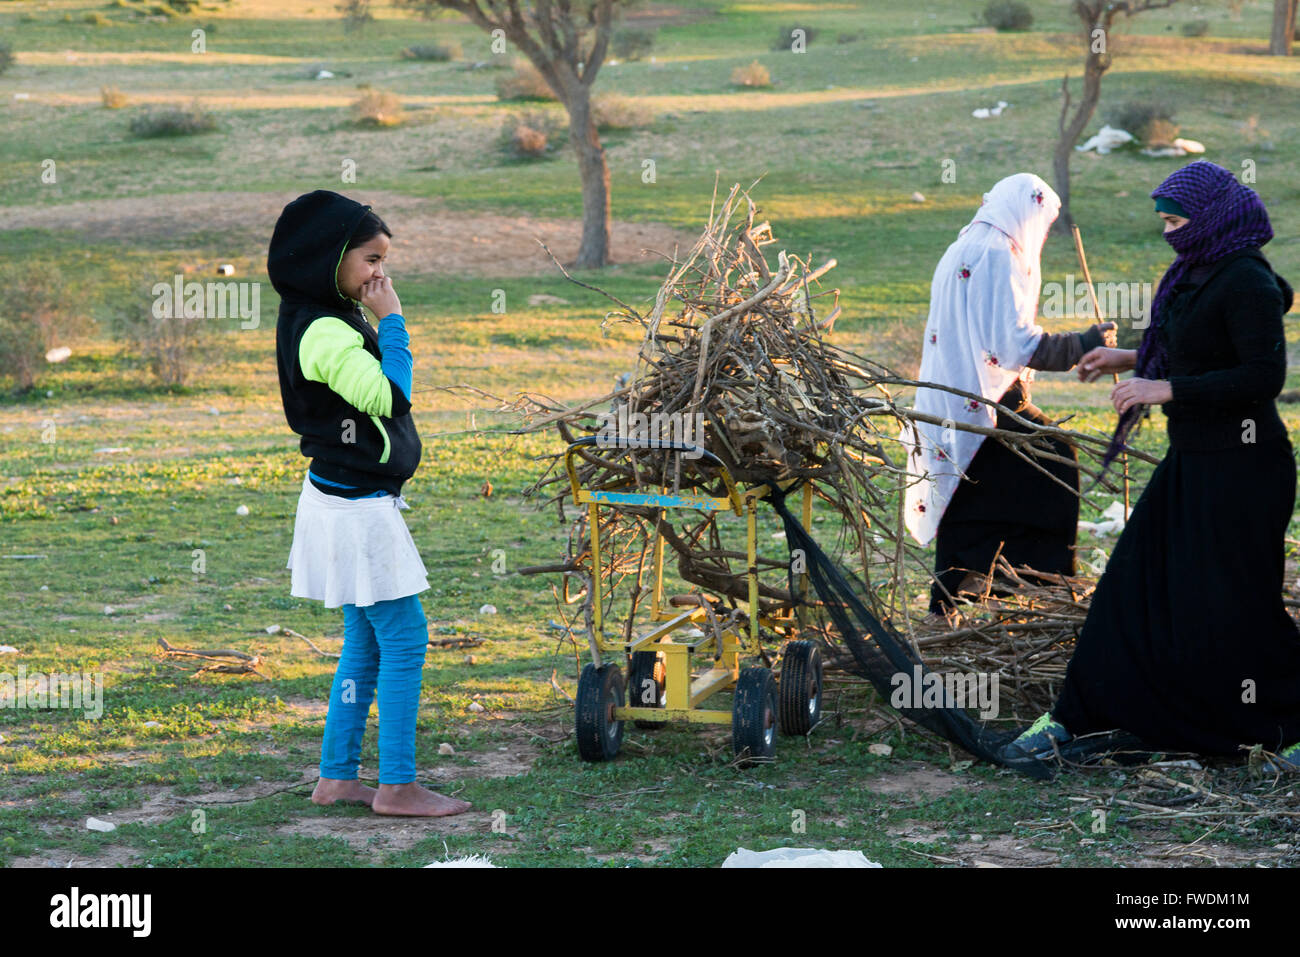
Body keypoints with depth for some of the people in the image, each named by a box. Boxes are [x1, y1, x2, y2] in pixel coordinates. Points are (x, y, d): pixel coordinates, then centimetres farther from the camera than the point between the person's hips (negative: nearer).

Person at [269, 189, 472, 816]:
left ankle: (337, 777, 19)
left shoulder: (335, 319, 11)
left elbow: (377, 397, 15)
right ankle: (396, 786, -1)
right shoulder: (324, 330, -21)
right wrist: (392, 321, -17)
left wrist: (382, 323, 8)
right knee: (404, 639, -6)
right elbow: (390, 395, -22)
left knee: (366, 642, 14)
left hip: (354, 500, 11)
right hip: (354, 506, -11)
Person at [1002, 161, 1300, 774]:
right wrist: (1132, 360, 18)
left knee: (1234, 608, -2)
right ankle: (1070, 720, 16)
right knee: (1132, 586, 10)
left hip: (1240, 469, -10)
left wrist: (1165, 389, -24)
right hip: (1193, 462, 10)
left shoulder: (1246, 281, -18)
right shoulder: (1197, 272, 10)